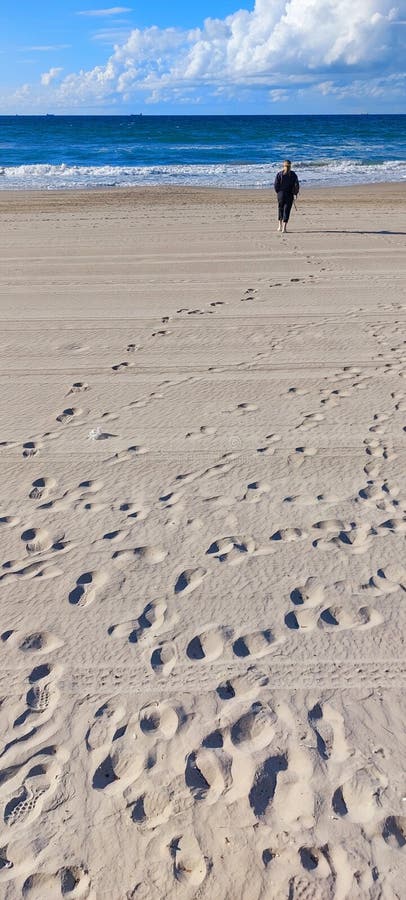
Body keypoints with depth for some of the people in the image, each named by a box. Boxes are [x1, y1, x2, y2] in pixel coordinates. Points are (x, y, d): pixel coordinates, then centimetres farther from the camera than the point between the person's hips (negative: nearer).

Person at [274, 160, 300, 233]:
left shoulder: (279, 174, -4)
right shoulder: (293, 174, -2)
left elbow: (276, 185, -6)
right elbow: (297, 185, -3)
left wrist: (279, 192, 9)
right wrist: (295, 193, 8)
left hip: (281, 194, 1)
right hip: (290, 195, 0)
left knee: (280, 208, 18)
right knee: (287, 210, 2)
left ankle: (280, 226, 18)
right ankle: (284, 228, -6)